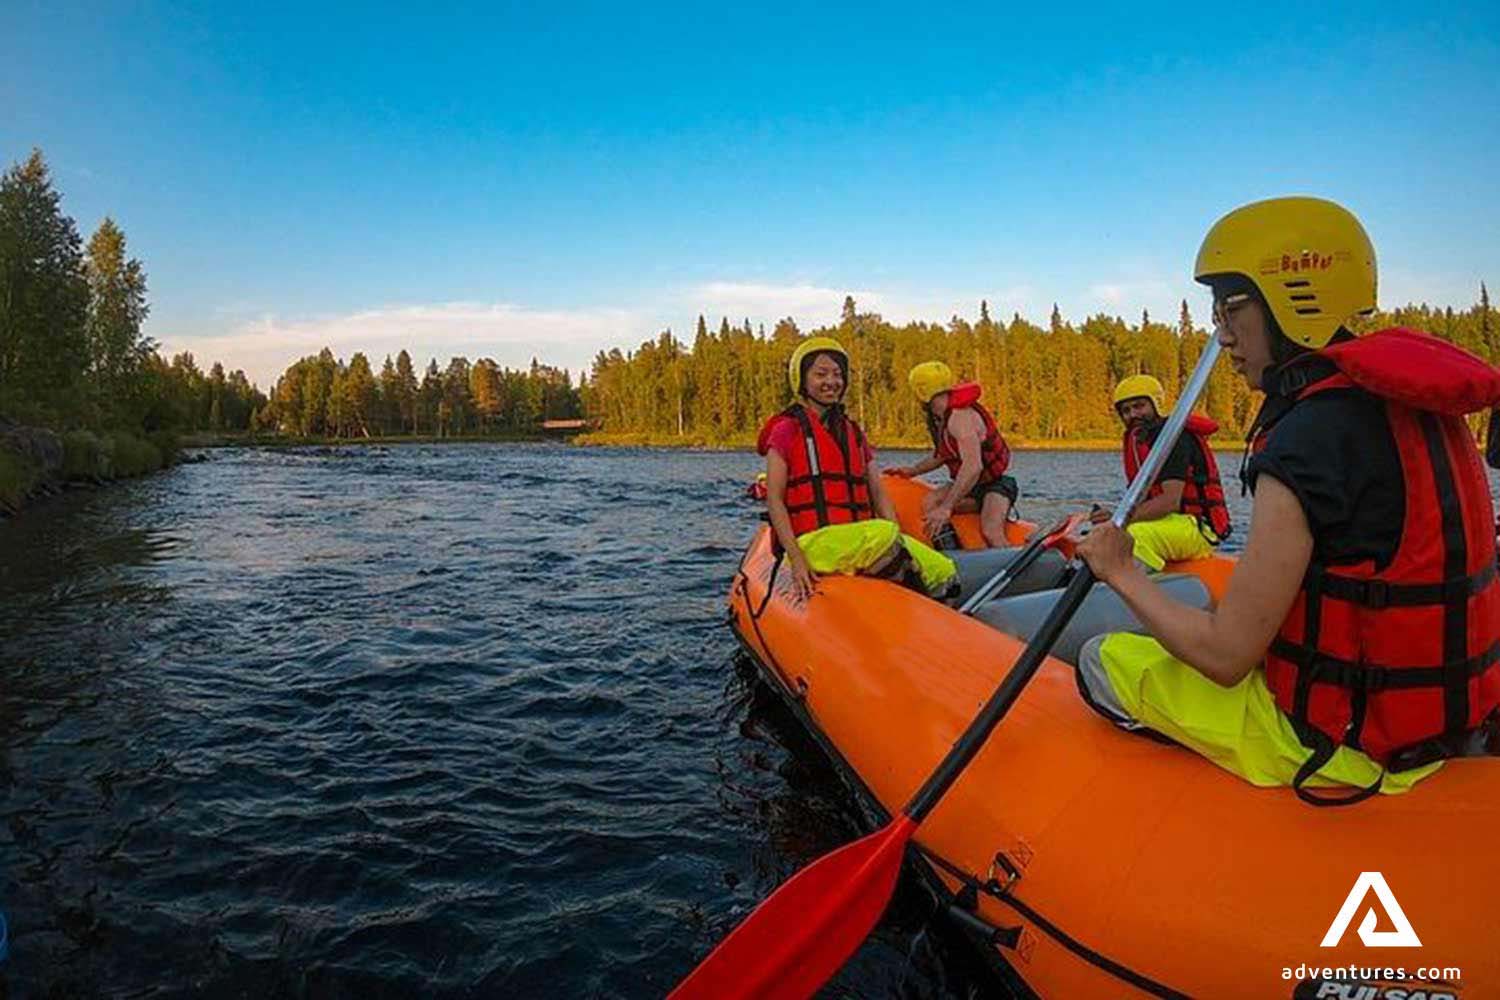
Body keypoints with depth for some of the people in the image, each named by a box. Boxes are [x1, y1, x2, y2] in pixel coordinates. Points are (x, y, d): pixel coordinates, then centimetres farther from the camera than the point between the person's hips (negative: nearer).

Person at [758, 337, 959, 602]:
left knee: (945, 572, -12)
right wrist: (795, 558, -16)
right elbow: (774, 500, -5)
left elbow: (879, 495, 14)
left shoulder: (854, 433, 20)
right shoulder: (787, 429, 2)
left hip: (859, 539, 6)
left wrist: (900, 547, -1)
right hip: (814, 541, -6)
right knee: (884, 533, -34)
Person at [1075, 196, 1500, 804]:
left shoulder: (1306, 440, -26)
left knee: (1102, 660, 3)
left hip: (1335, 744, -9)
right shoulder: (1413, 401, 2)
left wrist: (1120, 572, -8)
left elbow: (1225, 656, -22)